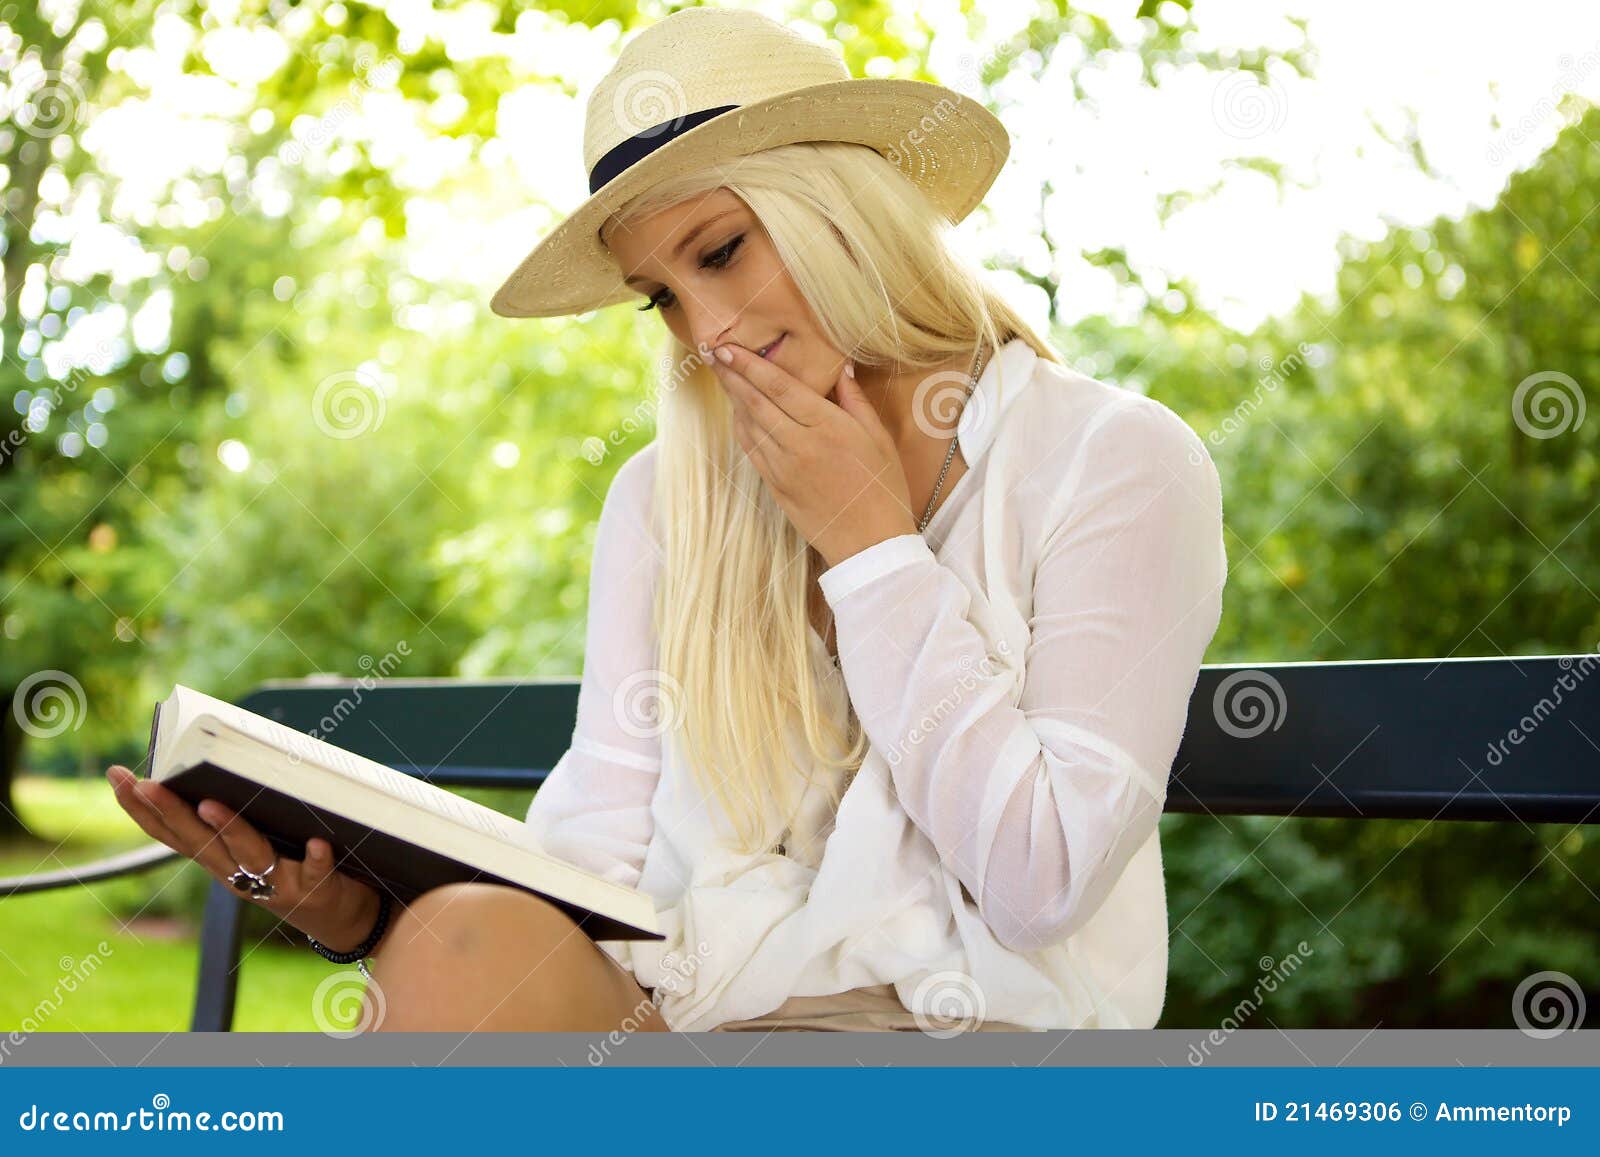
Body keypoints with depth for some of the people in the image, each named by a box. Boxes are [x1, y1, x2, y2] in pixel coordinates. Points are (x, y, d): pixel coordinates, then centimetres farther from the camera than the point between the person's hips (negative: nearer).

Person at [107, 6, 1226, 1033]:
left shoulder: (1114, 461, -3)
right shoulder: (664, 498, 11)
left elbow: (1044, 882, -11)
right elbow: (600, 854, 3)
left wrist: (870, 546, -8)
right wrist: (367, 905, -16)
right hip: (697, 1006, 4)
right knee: (464, 941, -31)